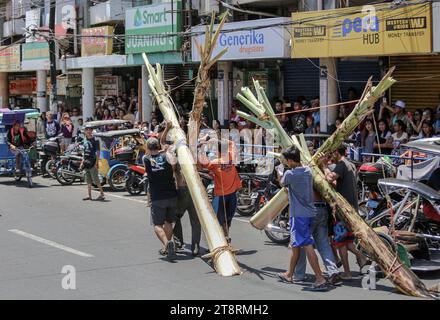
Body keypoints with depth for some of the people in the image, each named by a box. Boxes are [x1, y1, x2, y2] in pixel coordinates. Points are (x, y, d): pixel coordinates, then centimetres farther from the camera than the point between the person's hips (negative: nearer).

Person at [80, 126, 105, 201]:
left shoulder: (95, 140, -7)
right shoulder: (85, 140, 14)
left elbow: (97, 152, -10)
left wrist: (96, 163, -16)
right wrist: (82, 162, 17)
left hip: (93, 162, -7)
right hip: (86, 163, 7)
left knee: (96, 179, -8)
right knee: (88, 180, 9)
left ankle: (102, 194, -1)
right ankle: (89, 195, 13)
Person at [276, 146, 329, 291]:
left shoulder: (290, 173, -14)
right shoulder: (308, 171, 7)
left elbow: (282, 184, 7)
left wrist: (281, 175, 27)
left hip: (299, 214, -8)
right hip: (309, 212, 8)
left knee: (307, 245, -11)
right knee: (295, 244, 19)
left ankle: (320, 279, -17)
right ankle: (289, 274, 31)